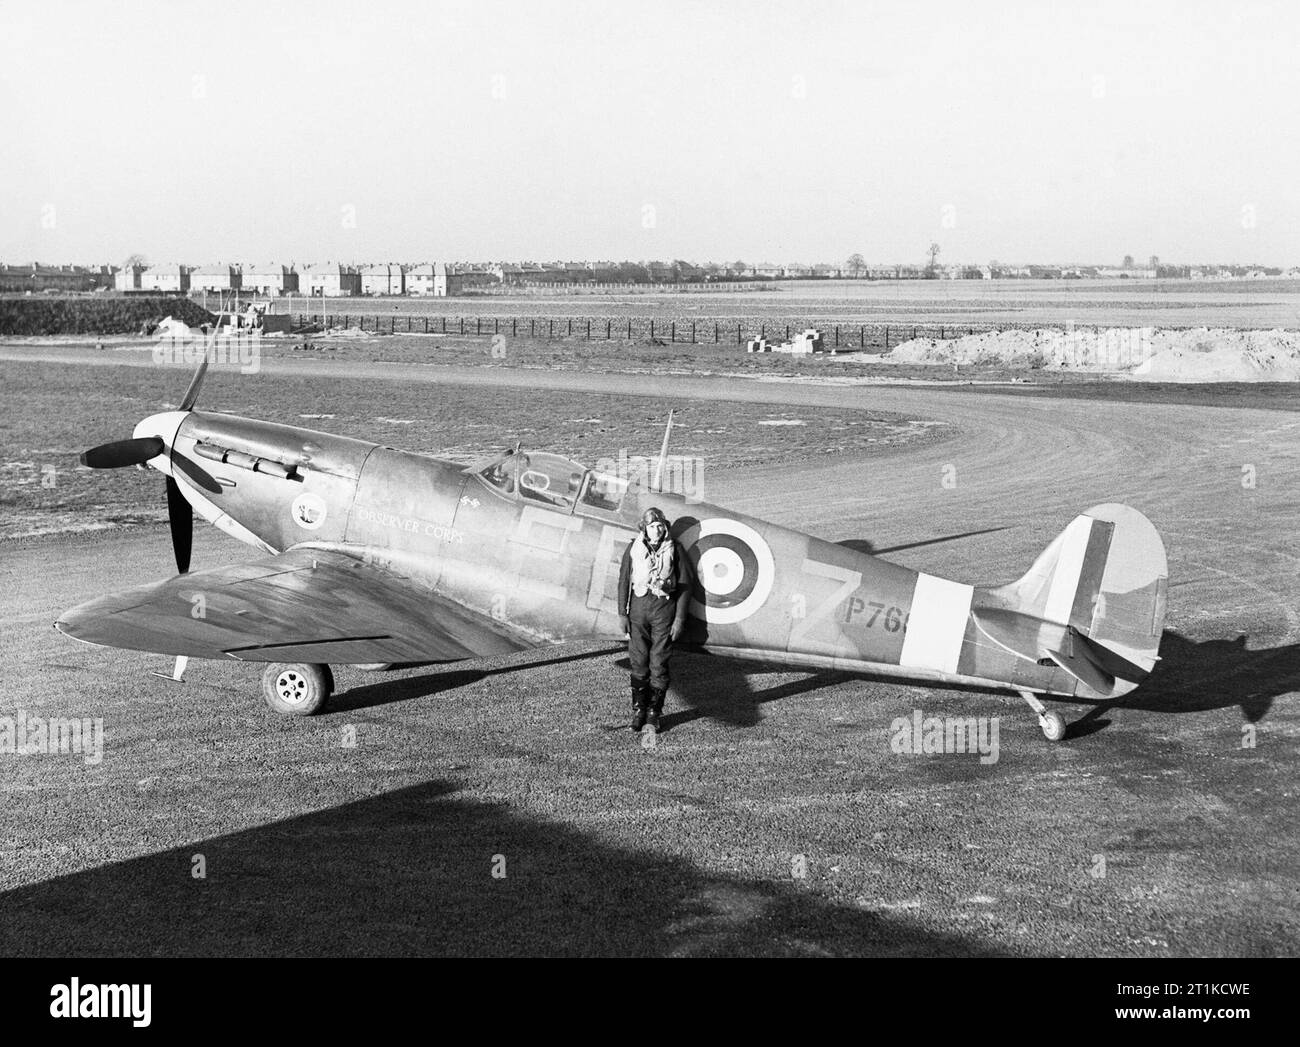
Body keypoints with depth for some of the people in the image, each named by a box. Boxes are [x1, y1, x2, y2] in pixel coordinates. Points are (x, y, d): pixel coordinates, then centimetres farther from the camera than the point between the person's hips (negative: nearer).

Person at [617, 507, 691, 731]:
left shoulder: (674, 549, 2)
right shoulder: (633, 548, 6)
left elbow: (684, 585, 2)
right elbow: (623, 581, 9)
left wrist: (680, 619, -3)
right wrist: (622, 613, 3)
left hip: (664, 609, -1)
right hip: (639, 606, 1)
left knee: (659, 664, 0)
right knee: (639, 662, 3)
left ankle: (654, 713, 7)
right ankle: (638, 710, 12)